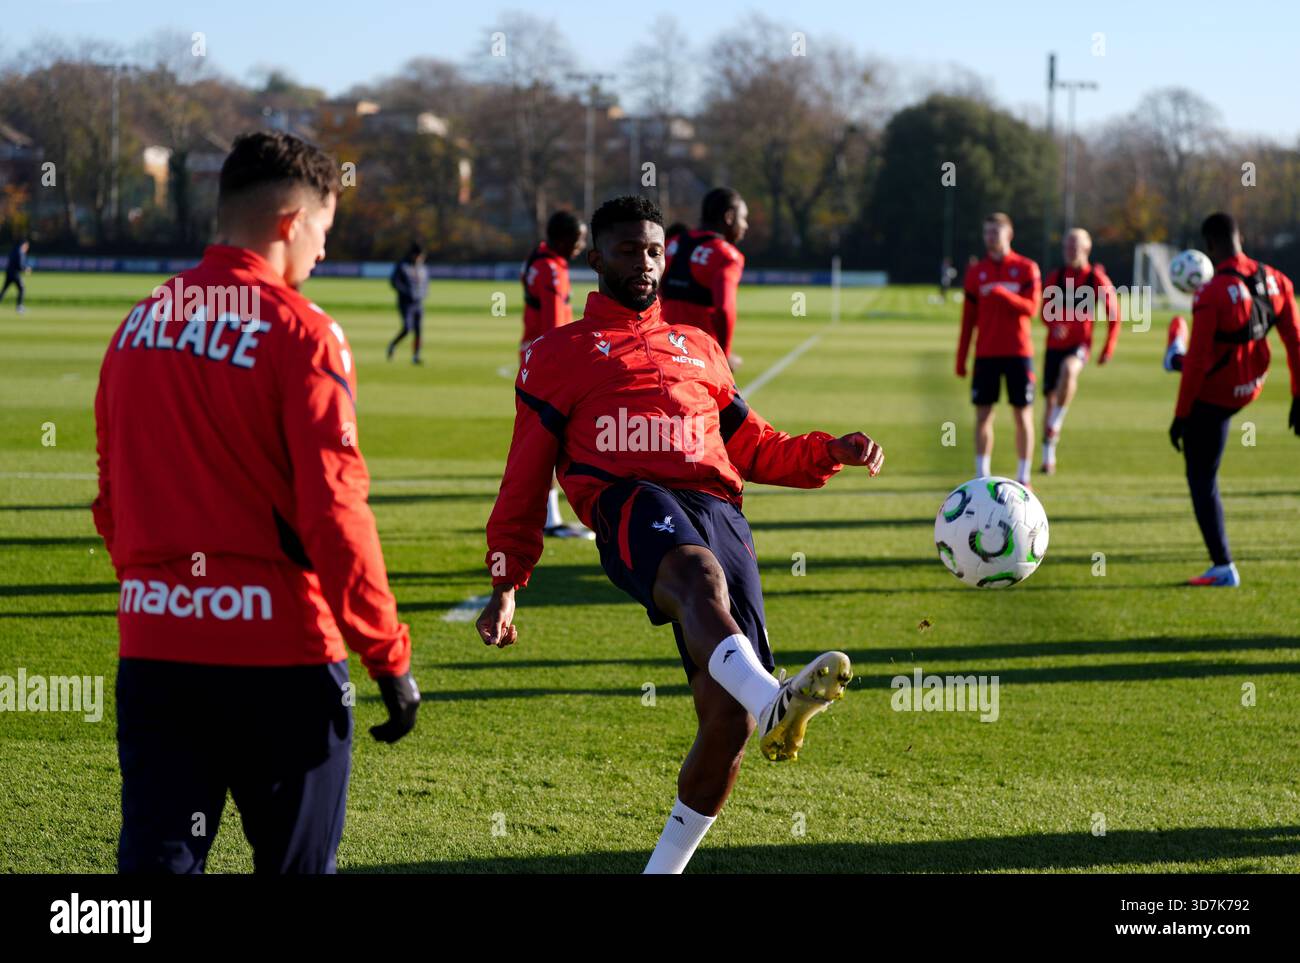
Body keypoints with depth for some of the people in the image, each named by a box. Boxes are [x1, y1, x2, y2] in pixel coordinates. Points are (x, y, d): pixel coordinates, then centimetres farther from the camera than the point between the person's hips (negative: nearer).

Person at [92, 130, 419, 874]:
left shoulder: (140, 325, 9)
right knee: (297, 863, 8)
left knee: (156, 858, 4)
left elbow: (111, 503, 14)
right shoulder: (299, 332, -10)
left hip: (152, 646, 5)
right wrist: (389, 657, -9)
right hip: (276, 648, -5)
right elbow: (334, 511, -15)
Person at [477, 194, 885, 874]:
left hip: (719, 511, 5)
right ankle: (770, 701, -73)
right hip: (632, 505, -5)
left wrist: (832, 452, 16)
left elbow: (755, 450, 33)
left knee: (726, 721, -10)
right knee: (700, 573, -42)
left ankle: (663, 870, 8)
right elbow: (525, 481, 19)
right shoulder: (559, 355, 22)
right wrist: (505, 583, 11)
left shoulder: (700, 350, 33)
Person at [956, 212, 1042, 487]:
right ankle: (982, 475, 3)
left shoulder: (1026, 268, 1)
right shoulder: (976, 272, 8)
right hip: (985, 353, 2)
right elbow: (968, 318, 9)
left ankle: (1023, 477, 7)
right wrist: (961, 358, 6)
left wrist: (1000, 292, -23)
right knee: (983, 415, -1)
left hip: (1018, 353, -2)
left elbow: (1031, 308, -10)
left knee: (1023, 414, 0)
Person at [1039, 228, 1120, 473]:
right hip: (1055, 345, 4)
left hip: (1080, 345, -4)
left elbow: (1113, 313, 3)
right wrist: (1054, 326, -21)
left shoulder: (1097, 278, -3)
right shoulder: (1055, 277, 5)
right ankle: (1048, 457, 18)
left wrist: (1108, 348, -2)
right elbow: (1046, 312, 3)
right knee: (1050, 396, 6)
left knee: (1068, 369, -37)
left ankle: (1056, 421, -23)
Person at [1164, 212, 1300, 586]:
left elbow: (1198, 362, -25)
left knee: (1202, 481, 7)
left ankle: (1223, 567, 6)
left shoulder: (1212, 293, -28)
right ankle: (1176, 357, 79)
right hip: (1251, 387, 7)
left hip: (1213, 397, -7)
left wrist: (1180, 416, -16)